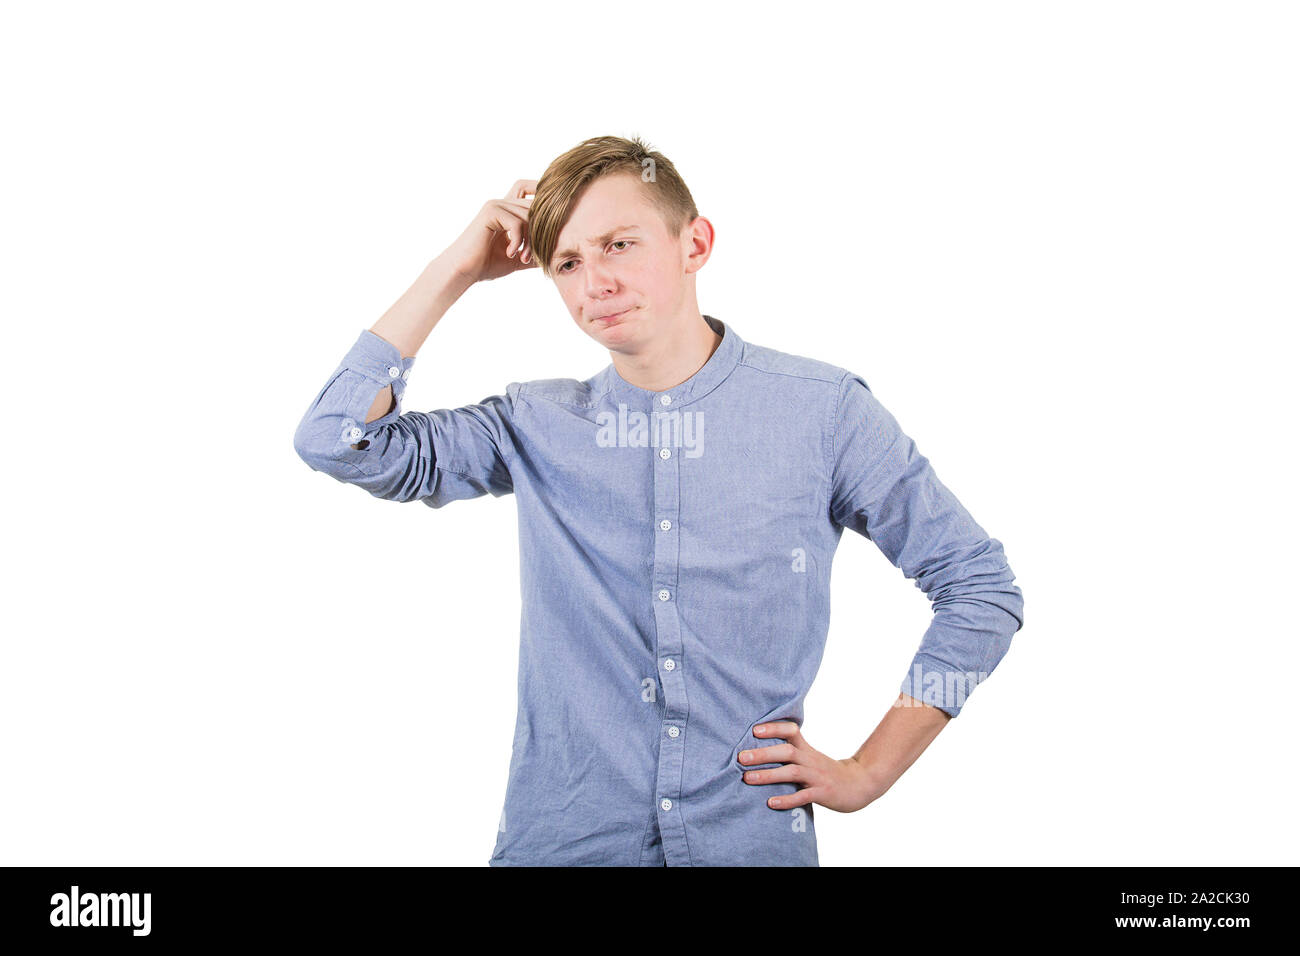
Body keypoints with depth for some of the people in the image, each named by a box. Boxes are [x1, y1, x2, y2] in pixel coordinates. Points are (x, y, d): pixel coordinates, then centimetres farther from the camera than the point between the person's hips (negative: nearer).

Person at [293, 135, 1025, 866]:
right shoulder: (537, 426, 1)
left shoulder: (822, 410, -5)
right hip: (559, 839, 2)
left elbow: (982, 585, 1)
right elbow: (335, 437, -6)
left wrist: (867, 774, -2)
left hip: (751, 837, -1)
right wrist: (457, 272, -6)